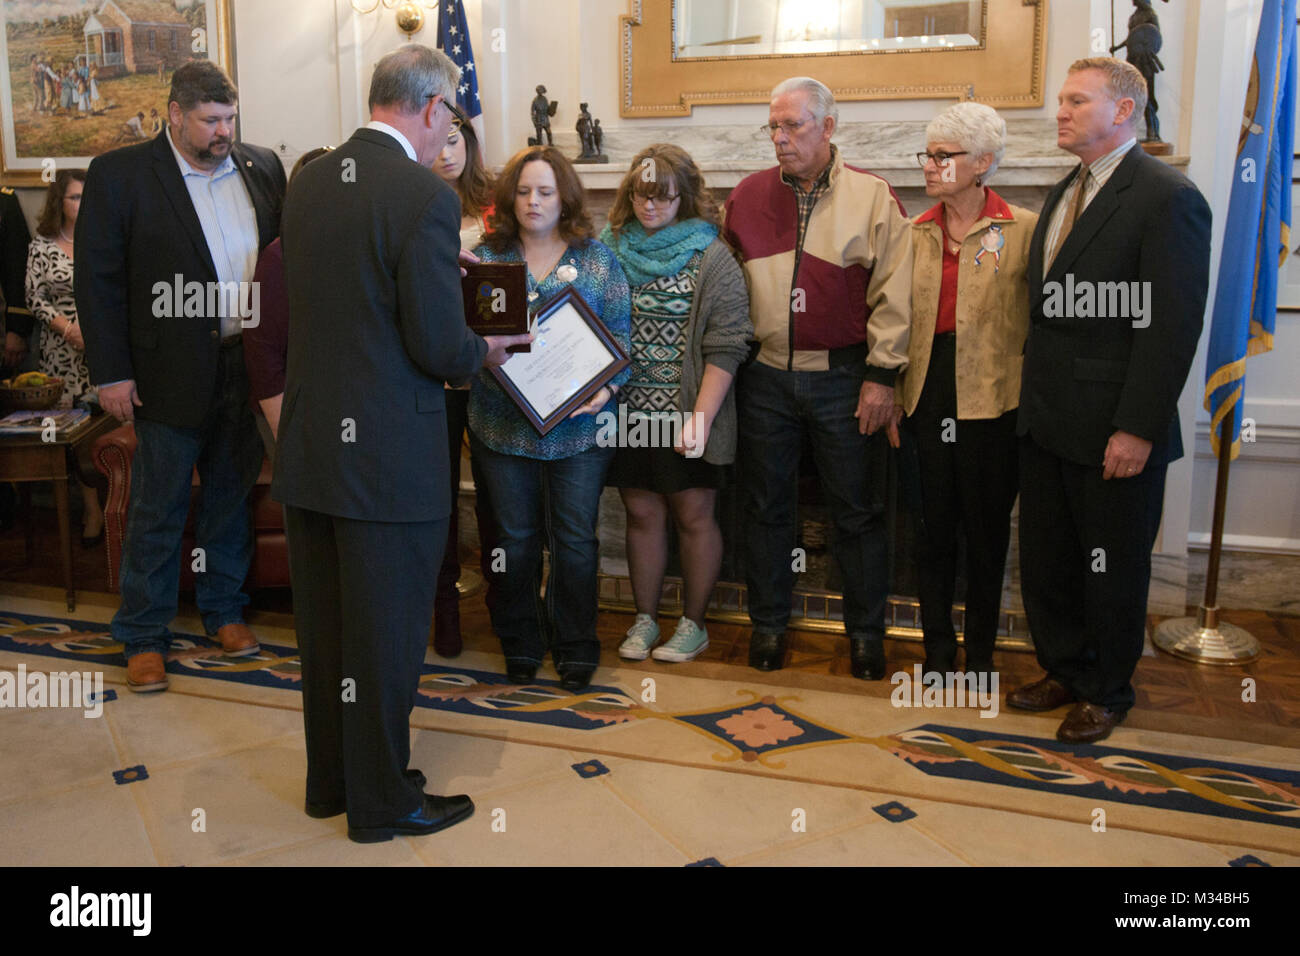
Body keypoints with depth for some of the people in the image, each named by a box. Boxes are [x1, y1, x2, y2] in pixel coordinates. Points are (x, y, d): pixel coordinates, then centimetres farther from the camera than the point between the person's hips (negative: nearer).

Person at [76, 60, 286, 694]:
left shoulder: (261, 167, 6)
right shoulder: (118, 174, -6)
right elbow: (97, 280, -7)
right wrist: (111, 373, -10)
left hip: (248, 366, 4)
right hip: (172, 374, -4)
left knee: (231, 498, 17)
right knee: (157, 511, 6)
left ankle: (224, 608, 34)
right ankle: (143, 637, 20)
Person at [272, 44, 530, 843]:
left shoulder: (308, 183, 5)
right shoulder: (427, 198, -17)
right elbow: (439, 347, -19)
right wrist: (485, 350, 3)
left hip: (308, 446, 7)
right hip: (389, 455, -7)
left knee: (324, 621, 19)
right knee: (385, 633, 7)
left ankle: (330, 778, 36)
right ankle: (382, 801, 24)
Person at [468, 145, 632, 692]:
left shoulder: (595, 258, 4)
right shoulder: (486, 257, 6)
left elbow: (620, 331, 2)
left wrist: (608, 386, -13)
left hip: (579, 426, -1)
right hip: (504, 424, 1)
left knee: (575, 538, 5)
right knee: (515, 538, 10)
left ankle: (575, 647, 21)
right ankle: (519, 645, 27)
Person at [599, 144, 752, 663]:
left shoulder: (711, 257, -4)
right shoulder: (610, 249, 8)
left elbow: (726, 347, -9)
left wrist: (701, 417, -17)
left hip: (687, 414, -3)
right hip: (629, 412, 3)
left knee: (693, 514, 5)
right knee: (642, 512, 10)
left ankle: (693, 622, 20)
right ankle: (644, 619, 23)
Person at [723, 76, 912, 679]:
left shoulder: (872, 196, -1)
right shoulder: (747, 197, 7)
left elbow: (893, 295, -4)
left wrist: (881, 376, -8)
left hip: (842, 379, -2)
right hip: (765, 376, 3)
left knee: (856, 511, 6)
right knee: (766, 506, 10)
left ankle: (866, 633, 19)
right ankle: (768, 624, 25)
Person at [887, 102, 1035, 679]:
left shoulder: (1023, 230, -3)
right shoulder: (915, 234, 9)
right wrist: (892, 397, 6)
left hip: (992, 399, -3)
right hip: (927, 393, 3)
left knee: (987, 527, 7)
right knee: (933, 526, 8)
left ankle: (981, 650, 23)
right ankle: (937, 648, 23)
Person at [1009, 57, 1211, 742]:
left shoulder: (1168, 199, -12)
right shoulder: (1063, 195, 14)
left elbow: (1172, 326, -18)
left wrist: (1138, 429, -21)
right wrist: (1033, 396, 7)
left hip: (1114, 429, -7)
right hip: (1046, 421, 7)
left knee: (1113, 570, 9)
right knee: (1044, 560, 16)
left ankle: (1107, 693, 29)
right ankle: (1065, 670, 37)